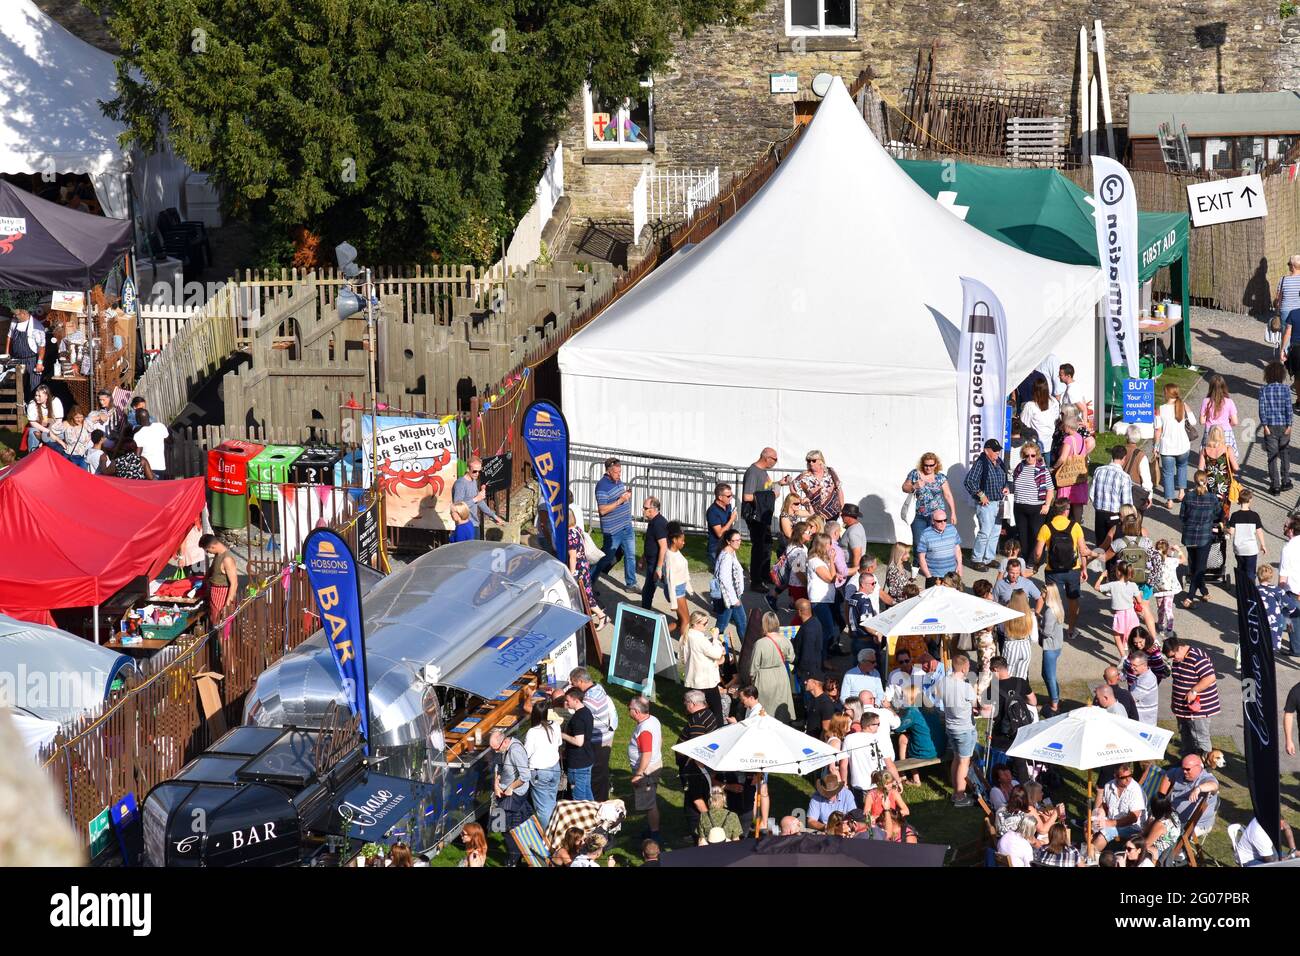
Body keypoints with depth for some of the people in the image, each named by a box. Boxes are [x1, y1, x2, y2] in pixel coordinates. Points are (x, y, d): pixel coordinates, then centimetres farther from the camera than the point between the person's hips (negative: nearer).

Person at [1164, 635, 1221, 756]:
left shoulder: (1198, 658, -23)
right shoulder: (1178, 659, 7)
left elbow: (1210, 678, -29)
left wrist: (1193, 691, -26)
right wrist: (1174, 698, 21)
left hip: (1198, 708, -9)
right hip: (1183, 707, 9)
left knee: (1200, 739, -2)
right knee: (1185, 736, 21)